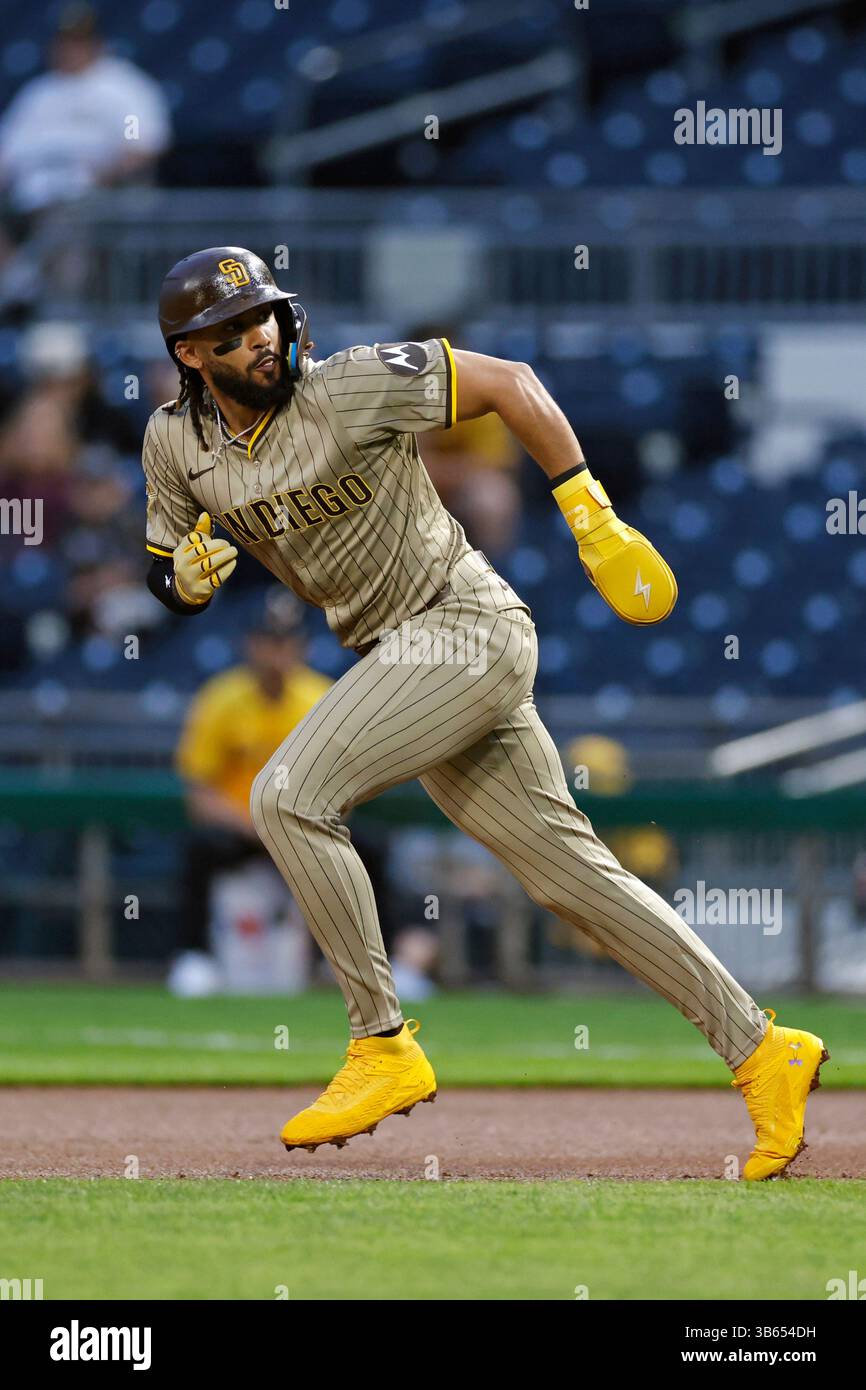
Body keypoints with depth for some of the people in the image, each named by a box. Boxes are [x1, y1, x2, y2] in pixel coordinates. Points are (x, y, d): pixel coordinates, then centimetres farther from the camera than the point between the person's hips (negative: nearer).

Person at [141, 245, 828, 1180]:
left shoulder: (348, 386, -16)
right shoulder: (176, 443, 2)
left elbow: (508, 383, -10)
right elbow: (171, 583, 14)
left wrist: (592, 517, -12)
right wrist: (187, 576, -11)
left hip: (467, 623, -7)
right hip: (396, 661, 7)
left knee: (288, 796, -21)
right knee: (566, 868, 6)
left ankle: (383, 1045, -12)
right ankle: (760, 1052, 12)